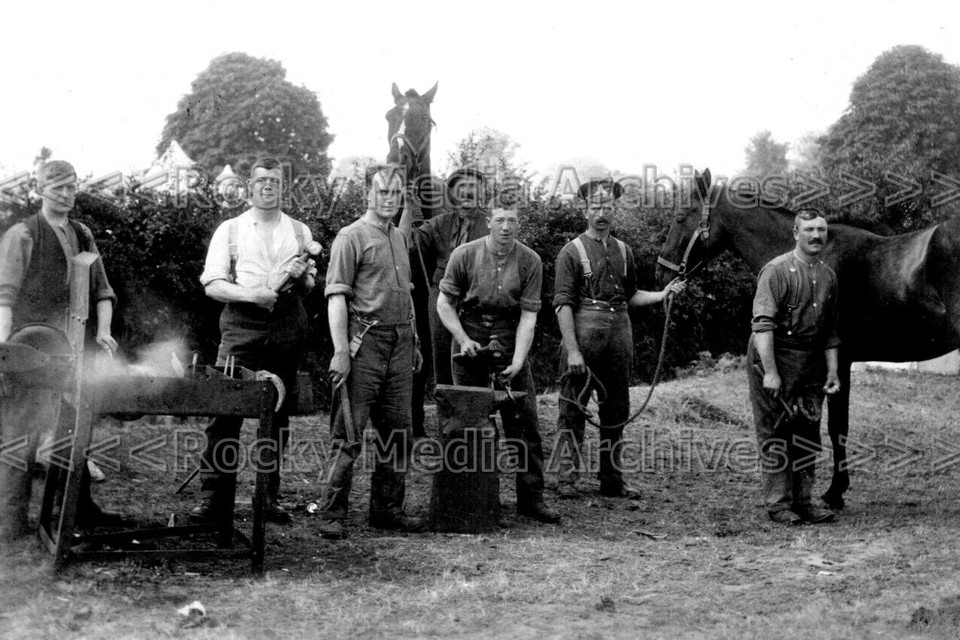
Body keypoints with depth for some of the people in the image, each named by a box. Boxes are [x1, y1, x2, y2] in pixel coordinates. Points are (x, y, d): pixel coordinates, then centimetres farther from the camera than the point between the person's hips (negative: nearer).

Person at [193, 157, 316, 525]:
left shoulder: (299, 232, 16)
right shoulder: (230, 230, 9)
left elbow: (308, 288, 14)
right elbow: (212, 285, 1)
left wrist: (300, 277, -9)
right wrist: (252, 294, -15)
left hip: (286, 327, 2)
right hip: (241, 325, -2)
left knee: (277, 414, 5)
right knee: (225, 411, -10)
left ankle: (269, 497, 12)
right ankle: (214, 496, -5)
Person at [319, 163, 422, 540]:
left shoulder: (399, 238, 19)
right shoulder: (351, 237, -5)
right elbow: (337, 296, -11)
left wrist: (413, 340, 21)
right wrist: (340, 351, -19)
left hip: (400, 342, 7)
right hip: (365, 339, -7)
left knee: (397, 430, 9)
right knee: (349, 433, -6)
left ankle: (387, 509, 18)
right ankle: (333, 514, -1)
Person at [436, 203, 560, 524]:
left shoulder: (530, 261, -7)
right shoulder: (465, 255, -8)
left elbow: (528, 316, -9)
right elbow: (444, 303, 0)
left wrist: (517, 362, -18)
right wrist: (463, 339, -12)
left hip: (510, 342, 1)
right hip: (470, 343, 0)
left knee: (524, 421, -2)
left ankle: (531, 496, 5)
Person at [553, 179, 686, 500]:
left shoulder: (623, 251, 14)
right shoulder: (572, 251, -3)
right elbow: (563, 303, -9)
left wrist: (663, 294, 4)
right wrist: (572, 350, -16)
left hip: (620, 335, 6)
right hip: (585, 333, -5)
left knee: (617, 410, 10)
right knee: (573, 410, -2)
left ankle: (612, 479, 19)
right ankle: (567, 478, 6)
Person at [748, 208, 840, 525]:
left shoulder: (828, 275, 10)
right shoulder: (777, 271, -12)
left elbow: (830, 330, 16)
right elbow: (762, 324, -18)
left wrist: (832, 370, 8)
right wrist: (770, 372, -23)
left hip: (811, 362, 7)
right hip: (774, 357, -7)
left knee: (808, 433, 9)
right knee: (775, 432, 0)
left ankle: (803, 500, 18)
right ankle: (777, 503, 6)